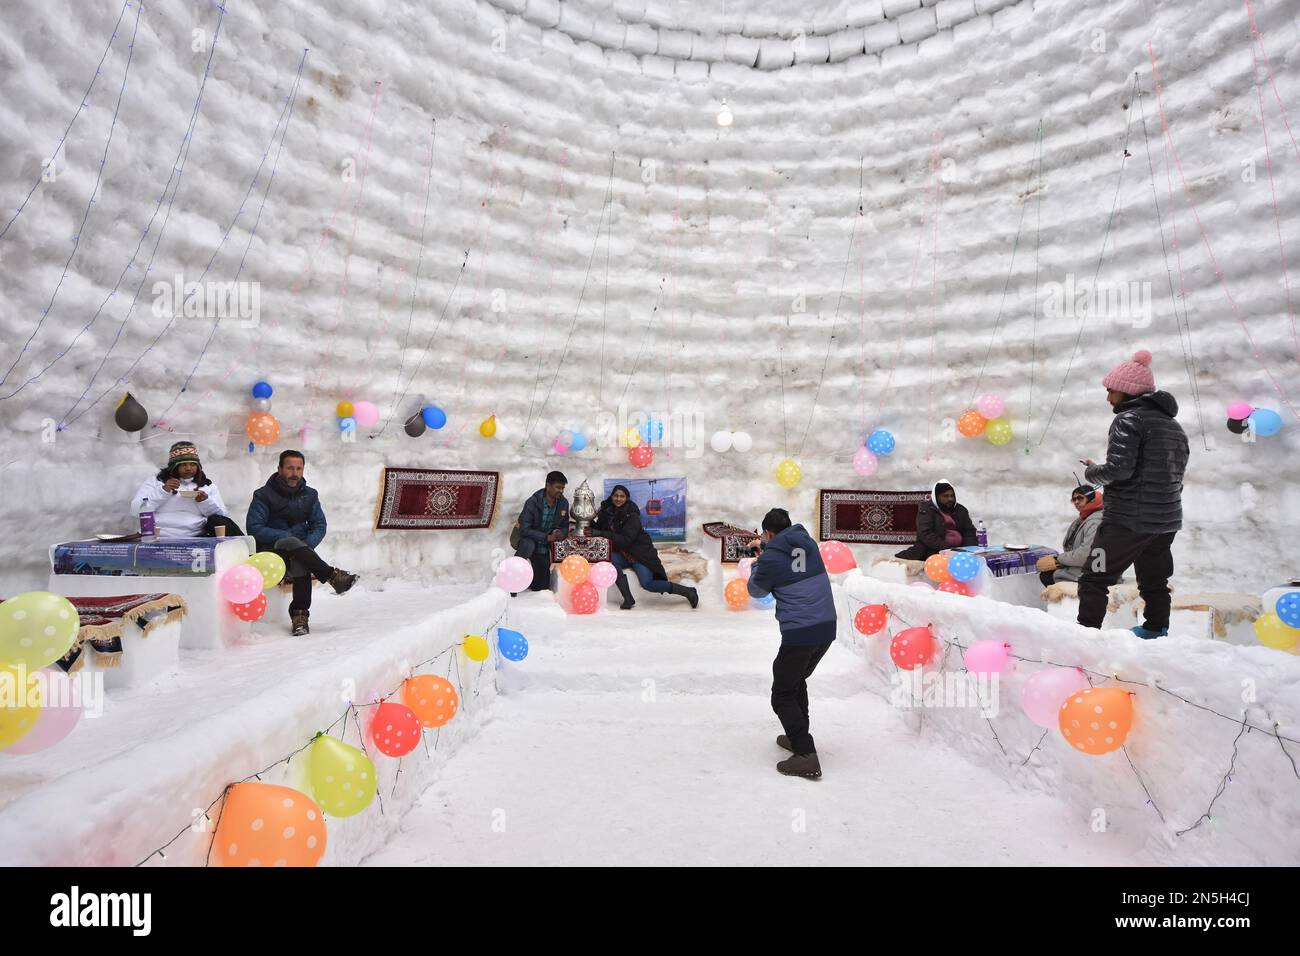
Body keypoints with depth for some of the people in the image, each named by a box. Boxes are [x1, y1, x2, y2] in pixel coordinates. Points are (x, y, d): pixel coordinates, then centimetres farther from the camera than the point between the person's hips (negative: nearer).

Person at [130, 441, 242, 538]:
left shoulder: (208, 485, 18)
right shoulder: (156, 481, 14)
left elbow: (222, 517, 10)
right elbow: (137, 509, 2)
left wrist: (205, 502, -7)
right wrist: (163, 491, -9)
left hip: (197, 539, 2)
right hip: (160, 539, -2)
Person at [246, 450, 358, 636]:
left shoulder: (310, 495, 10)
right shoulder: (263, 495, -2)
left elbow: (319, 525, 8)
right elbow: (254, 529, -7)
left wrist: (308, 544, -12)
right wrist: (285, 536, -16)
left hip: (298, 549, 3)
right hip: (271, 550, -3)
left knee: (301, 563, -35)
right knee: (292, 543, -37)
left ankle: (299, 614, -32)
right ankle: (333, 576, -37)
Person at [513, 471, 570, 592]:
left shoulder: (563, 503, -8)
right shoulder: (533, 502, -24)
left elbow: (564, 526, 5)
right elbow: (524, 530, -28)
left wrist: (561, 534, -19)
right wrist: (547, 537, -34)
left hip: (544, 547, 5)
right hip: (528, 539, -5)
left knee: (543, 586, 7)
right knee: (529, 545, -42)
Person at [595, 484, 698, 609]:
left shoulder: (632, 515, -16)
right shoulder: (607, 511, 3)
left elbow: (626, 540, -23)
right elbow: (599, 528, 11)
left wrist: (602, 533, -27)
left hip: (640, 552, -5)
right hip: (622, 553, 6)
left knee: (647, 583, -22)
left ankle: (688, 591, -5)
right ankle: (628, 599, -25)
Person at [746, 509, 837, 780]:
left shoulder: (771, 557, -10)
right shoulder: (808, 543, 7)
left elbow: (756, 590, 9)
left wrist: (757, 563, 25)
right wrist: (766, 548, 39)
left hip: (799, 633, -7)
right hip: (827, 628, 7)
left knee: (782, 695, 4)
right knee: (797, 681, 26)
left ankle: (806, 756, -5)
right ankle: (797, 737, 33)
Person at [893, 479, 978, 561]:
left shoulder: (961, 510, 17)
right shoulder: (926, 510, 0)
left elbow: (969, 531, 14)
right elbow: (925, 534, -11)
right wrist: (946, 548, -22)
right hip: (934, 551, -6)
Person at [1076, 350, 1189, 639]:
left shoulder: (1129, 419, -12)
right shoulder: (1174, 425, 16)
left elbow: (1118, 469, -21)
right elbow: (1176, 475, 17)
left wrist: (1092, 472, -3)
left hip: (1128, 518, -9)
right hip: (1167, 519, 9)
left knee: (1094, 579, -6)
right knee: (1155, 581, 20)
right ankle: (1156, 630, 29)